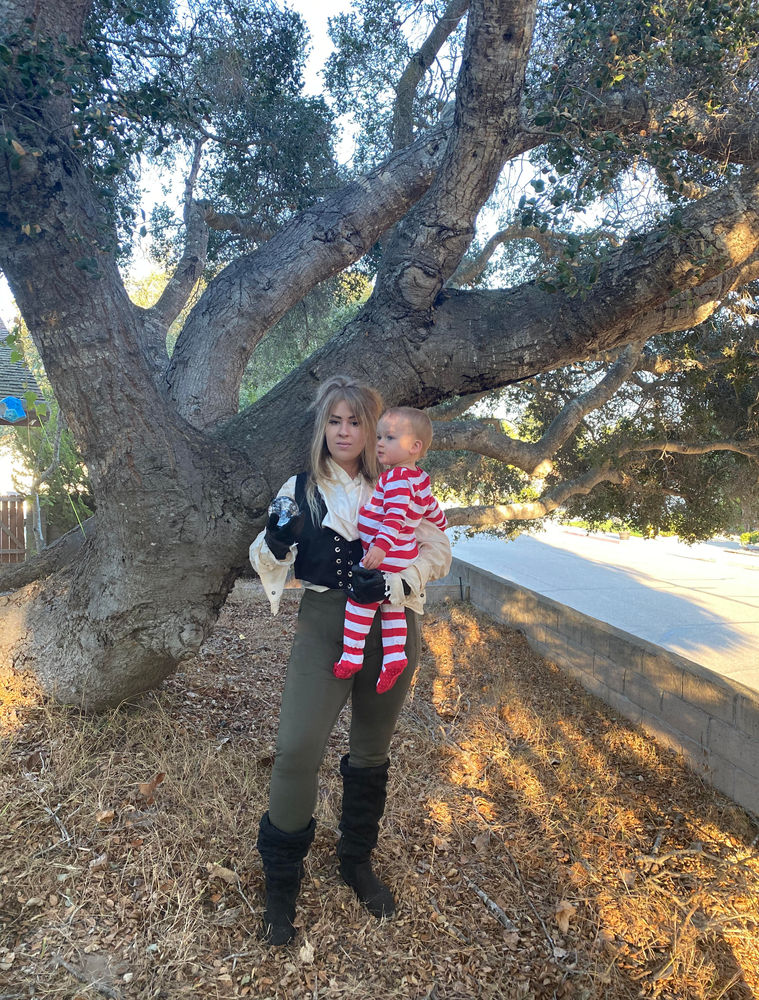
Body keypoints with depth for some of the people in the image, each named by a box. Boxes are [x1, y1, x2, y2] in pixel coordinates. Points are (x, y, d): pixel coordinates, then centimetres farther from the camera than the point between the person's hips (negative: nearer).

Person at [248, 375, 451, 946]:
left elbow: (438, 553, -1)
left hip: (391, 629, 2)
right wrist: (275, 544, -23)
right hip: (325, 626, -1)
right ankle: (281, 880, 15)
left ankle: (358, 860, 40)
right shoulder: (301, 488, 1)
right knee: (298, 748, -10)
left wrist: (392, 585, -18)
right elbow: (267, 563, 1)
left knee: (372, 752, 16)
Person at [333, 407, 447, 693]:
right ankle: (394, 655, 18)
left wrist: (381, 545, -36)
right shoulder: (419, 478, 11)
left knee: (359, 601, -1)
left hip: (386, 557, -10)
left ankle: (351, 656, 8)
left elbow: (396, 515, -29)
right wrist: (440, 525, 45)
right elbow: (432, 508, 26)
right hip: (403, 557, 10)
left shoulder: (398, 476, -18)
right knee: (391, 605, 18)